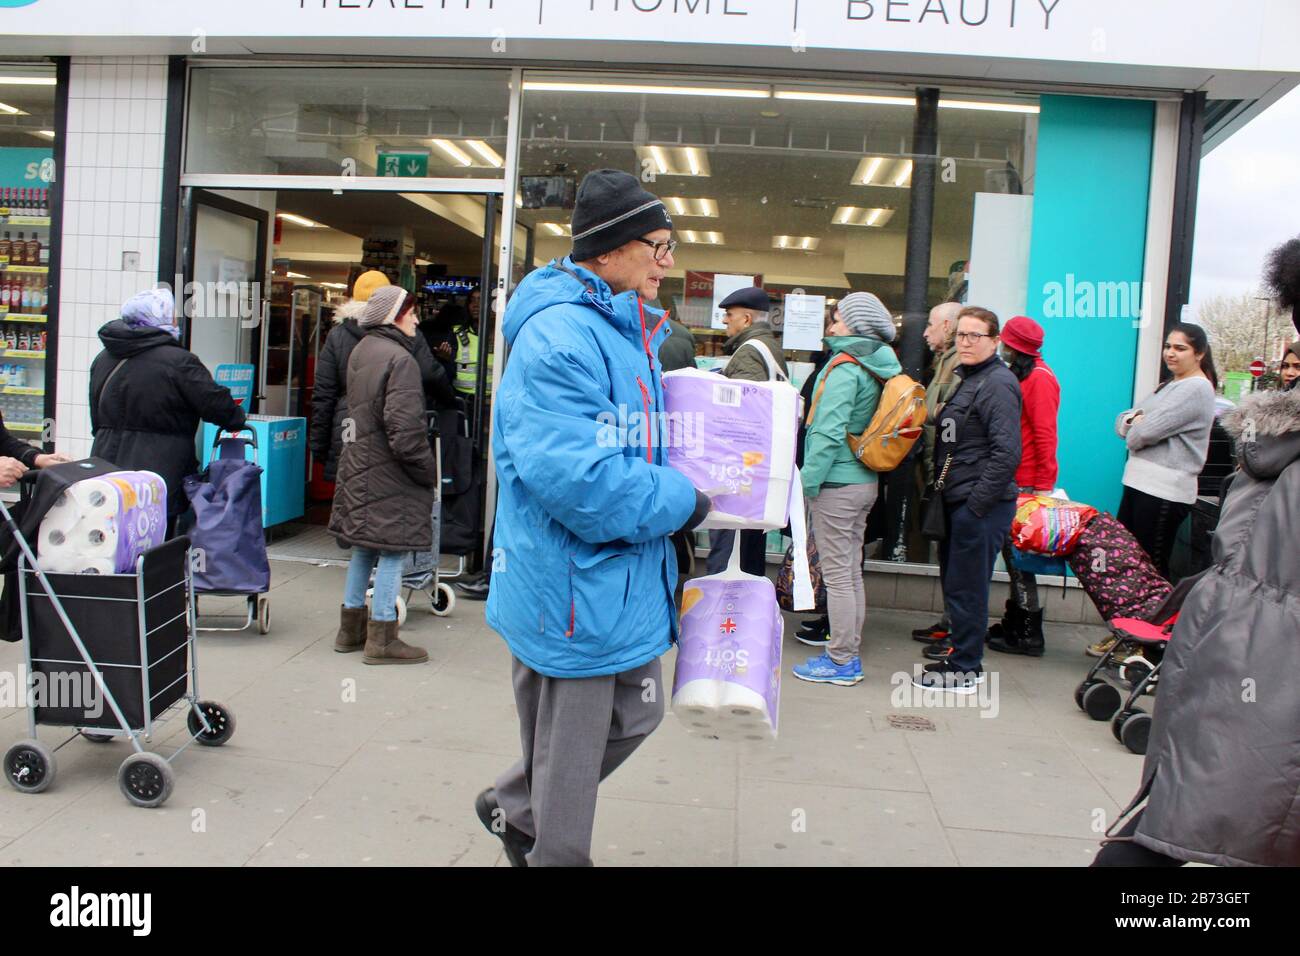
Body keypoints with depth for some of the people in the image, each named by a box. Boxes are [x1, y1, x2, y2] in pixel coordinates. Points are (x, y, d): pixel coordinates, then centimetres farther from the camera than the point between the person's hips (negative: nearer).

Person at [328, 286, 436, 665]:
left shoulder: (360, 351, 11)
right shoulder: (399, 358, -17)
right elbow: (404, 427, -22)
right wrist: (426, 469, -13)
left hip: (360, 465, 9)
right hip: (390, 472, -9)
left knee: (364, 547, 17)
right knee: (392, 548, -1)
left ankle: (351, 627, 26)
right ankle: (381, 637, 5)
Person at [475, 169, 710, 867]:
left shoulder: (631, 334, 11)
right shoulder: (558, 336, -22)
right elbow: (570, 474, -31)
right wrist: (678, 502, -18)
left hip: (626, 574, 10)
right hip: (572, 582, -10)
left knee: (636, 714, 23)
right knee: (569, 757, 7)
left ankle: (513, 808, 41)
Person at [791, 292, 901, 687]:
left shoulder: (845, 369, -16)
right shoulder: (877, 368, 9)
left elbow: (829, 432, -21)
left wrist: (807, 481, -16)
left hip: (837, 484, -9)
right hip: (864, 481, 9)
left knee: (837, 574, -2)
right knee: (852, 572, 15)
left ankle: (841, 661, 5)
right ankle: (850, 654, 24)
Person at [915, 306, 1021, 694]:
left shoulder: (997, 384, -15)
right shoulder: (966, 379, 16)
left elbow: (1006, 453, -23)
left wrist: (977, 503, -21)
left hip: (981, 505, -10)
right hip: (958, 501, 10)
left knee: (966, 586, -2)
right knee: (953, 579, 20)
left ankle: (964, 669, 8)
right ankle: (960, 640, 36)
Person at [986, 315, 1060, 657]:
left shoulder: (1038, 378, -12)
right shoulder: (1022, 375, 15)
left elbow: (1045, 434, -17)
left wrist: (1044, 485, -19)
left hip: (1027, 484, -9)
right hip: (1013, 481, 9)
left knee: (1017, 555, -3)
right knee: (1012, 552, 14)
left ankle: (1028, 636, 5)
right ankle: (1015, 625, 24)